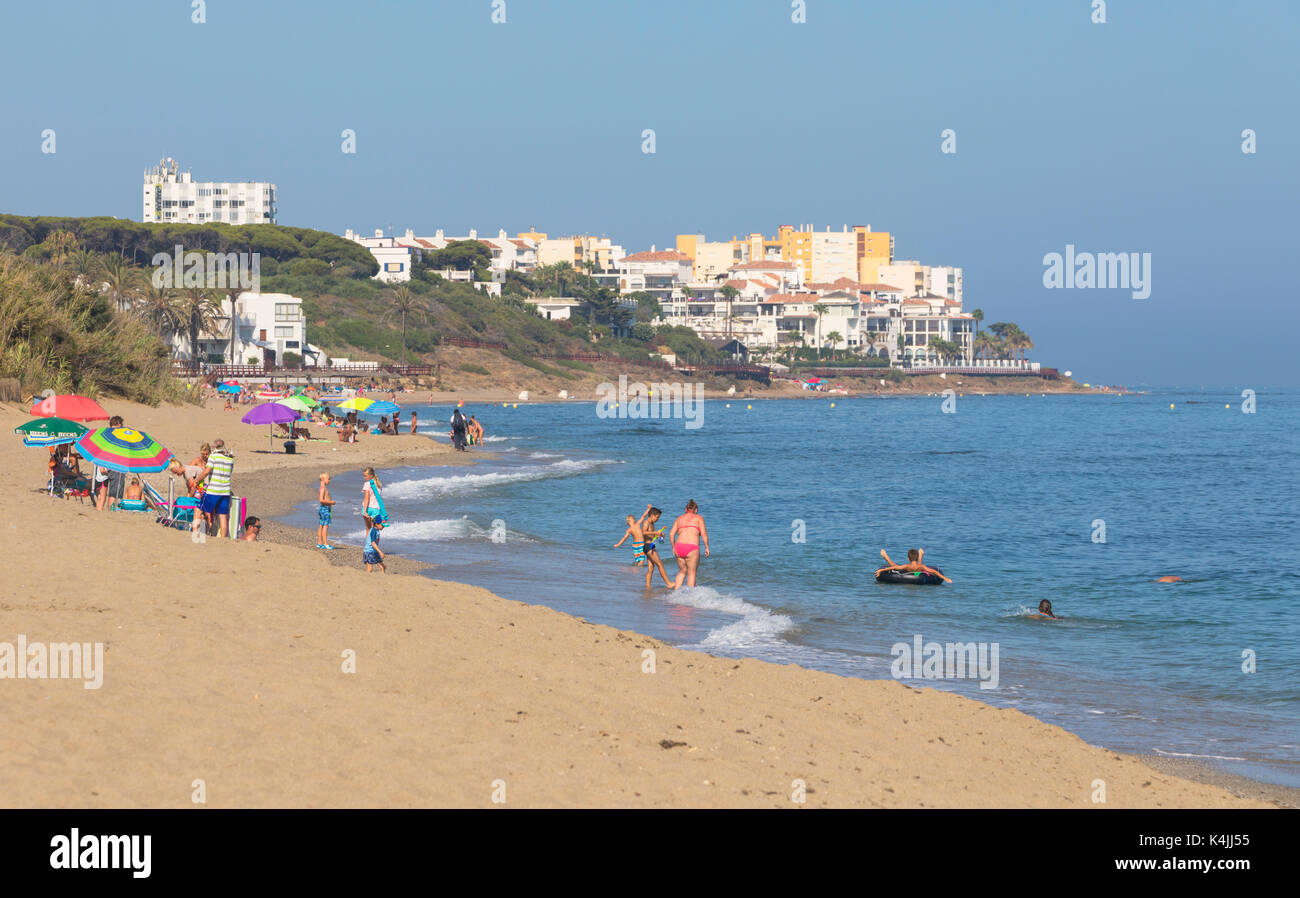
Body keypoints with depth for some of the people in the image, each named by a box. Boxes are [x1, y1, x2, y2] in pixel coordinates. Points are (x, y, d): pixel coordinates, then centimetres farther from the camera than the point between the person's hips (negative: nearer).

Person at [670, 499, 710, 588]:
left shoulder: (679, 519, 19)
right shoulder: (699, 518, 8)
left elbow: (671, 534, 9)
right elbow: (703, 533, -4)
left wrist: (673, 547, 18)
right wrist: (707, 547, 0)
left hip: (679, 547, 4)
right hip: (692, 548, -4)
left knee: (682, 572, 20)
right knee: (691, 573, 4)